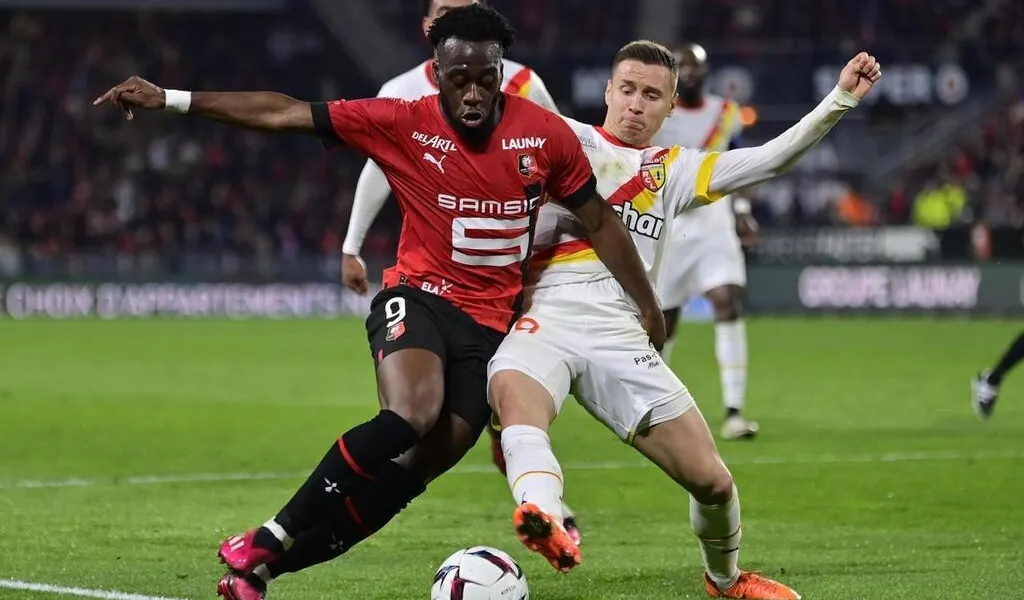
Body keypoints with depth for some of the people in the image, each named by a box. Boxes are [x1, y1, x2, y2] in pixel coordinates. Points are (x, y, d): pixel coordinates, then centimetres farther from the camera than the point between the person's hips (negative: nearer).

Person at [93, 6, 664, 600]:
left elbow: (599, 221, 9)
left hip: (492, 324, 3)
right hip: (418, 297, -3)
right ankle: (261, 546, -23)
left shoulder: (547, 136, -4)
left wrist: (649, 307, 12)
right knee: (411, 415, -32)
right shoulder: (403, 124, -8)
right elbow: (282, 113, -7)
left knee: (419, 466, -8)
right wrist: (167, 99, -10)